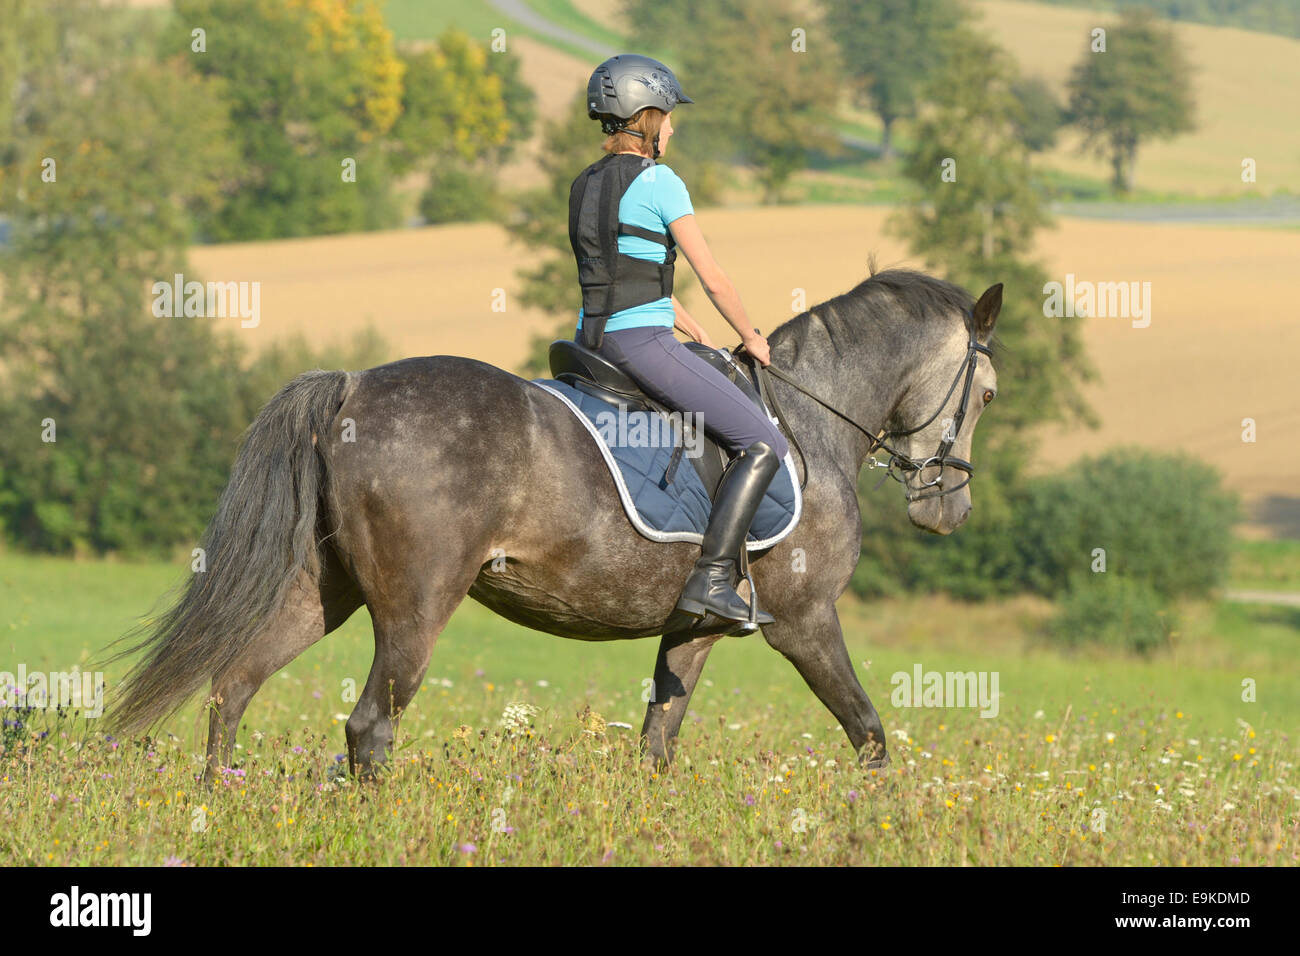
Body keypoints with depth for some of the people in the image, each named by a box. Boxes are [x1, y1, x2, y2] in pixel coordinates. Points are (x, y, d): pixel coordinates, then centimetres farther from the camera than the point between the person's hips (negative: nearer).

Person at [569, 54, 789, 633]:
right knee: (763, 444, -8)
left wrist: (699, 337, 28)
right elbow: (711, 277, -7)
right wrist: (749, 337, 9)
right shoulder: (659, 182, -9)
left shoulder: (585, 186, 16)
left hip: (593, 339, 9)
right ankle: (711, 579, -18)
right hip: (643, 342, -9)